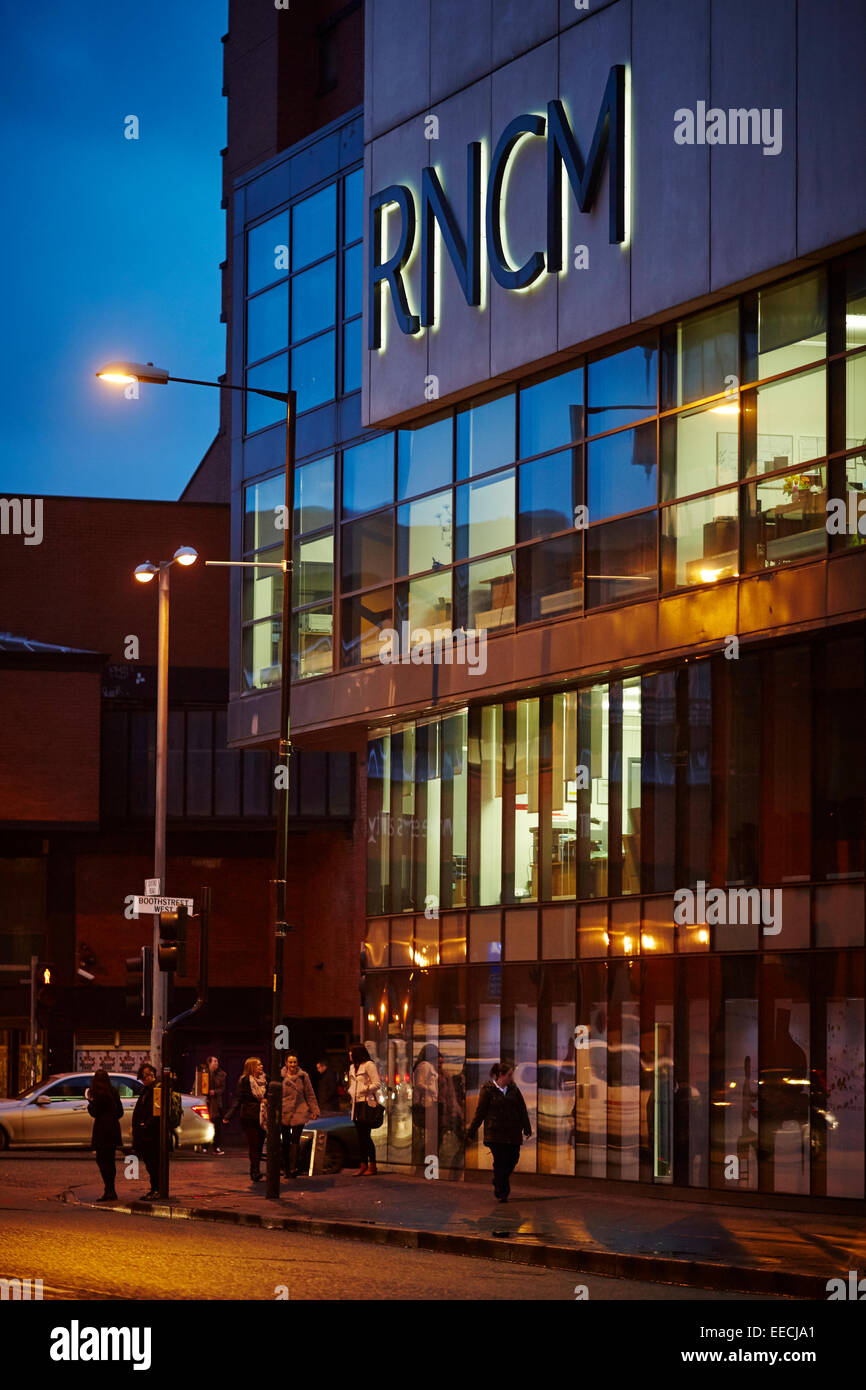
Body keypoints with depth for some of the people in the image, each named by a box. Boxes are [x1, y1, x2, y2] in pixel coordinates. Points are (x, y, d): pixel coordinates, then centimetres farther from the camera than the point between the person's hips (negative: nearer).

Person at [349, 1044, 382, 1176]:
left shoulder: (369, 1065, -6)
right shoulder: (353, 1067, 20)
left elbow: (377, 1084, -10)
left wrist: (365, 1089, -18)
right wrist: (351, 1092, 10)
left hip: (367, 1102, -8)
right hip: (356, 1103, 8)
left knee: (366, 1135, -10)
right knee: (360, 1136, 6)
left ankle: (372, 1166, -8)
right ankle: (363, 1165, 9)